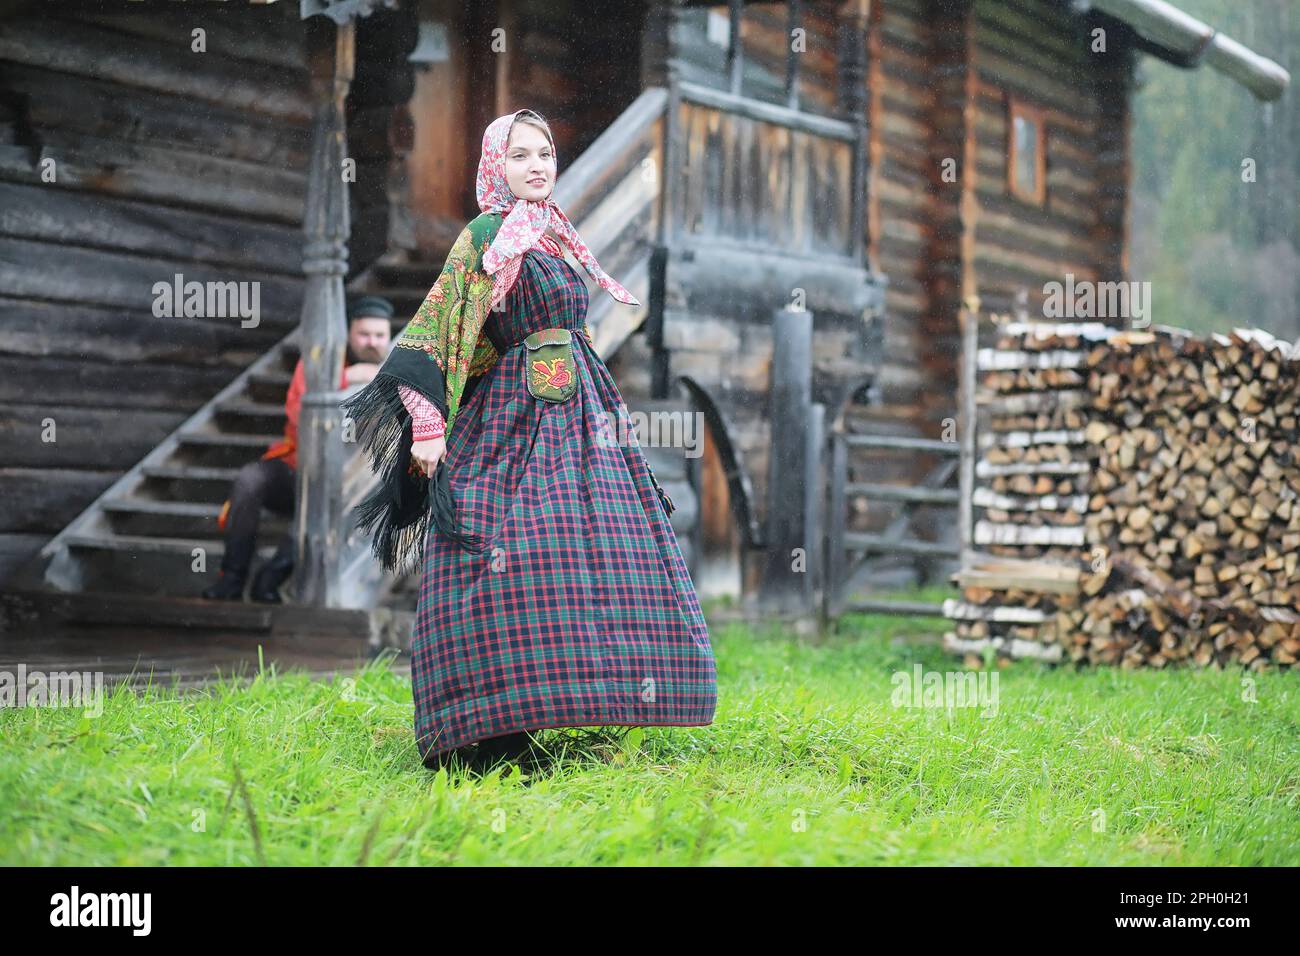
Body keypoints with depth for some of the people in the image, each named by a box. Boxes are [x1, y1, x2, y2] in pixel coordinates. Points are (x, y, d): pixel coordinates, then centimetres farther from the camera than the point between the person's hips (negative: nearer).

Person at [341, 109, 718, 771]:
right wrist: (427, 423, -19)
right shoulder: (484, 238, -3)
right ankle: (490, 737, -17)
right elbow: (430, 330, -10)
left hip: (579, 414, 8)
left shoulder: (559, 238, 19)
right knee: (509, 560, -18)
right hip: (512, 413, -8)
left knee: (603, 558, 3)